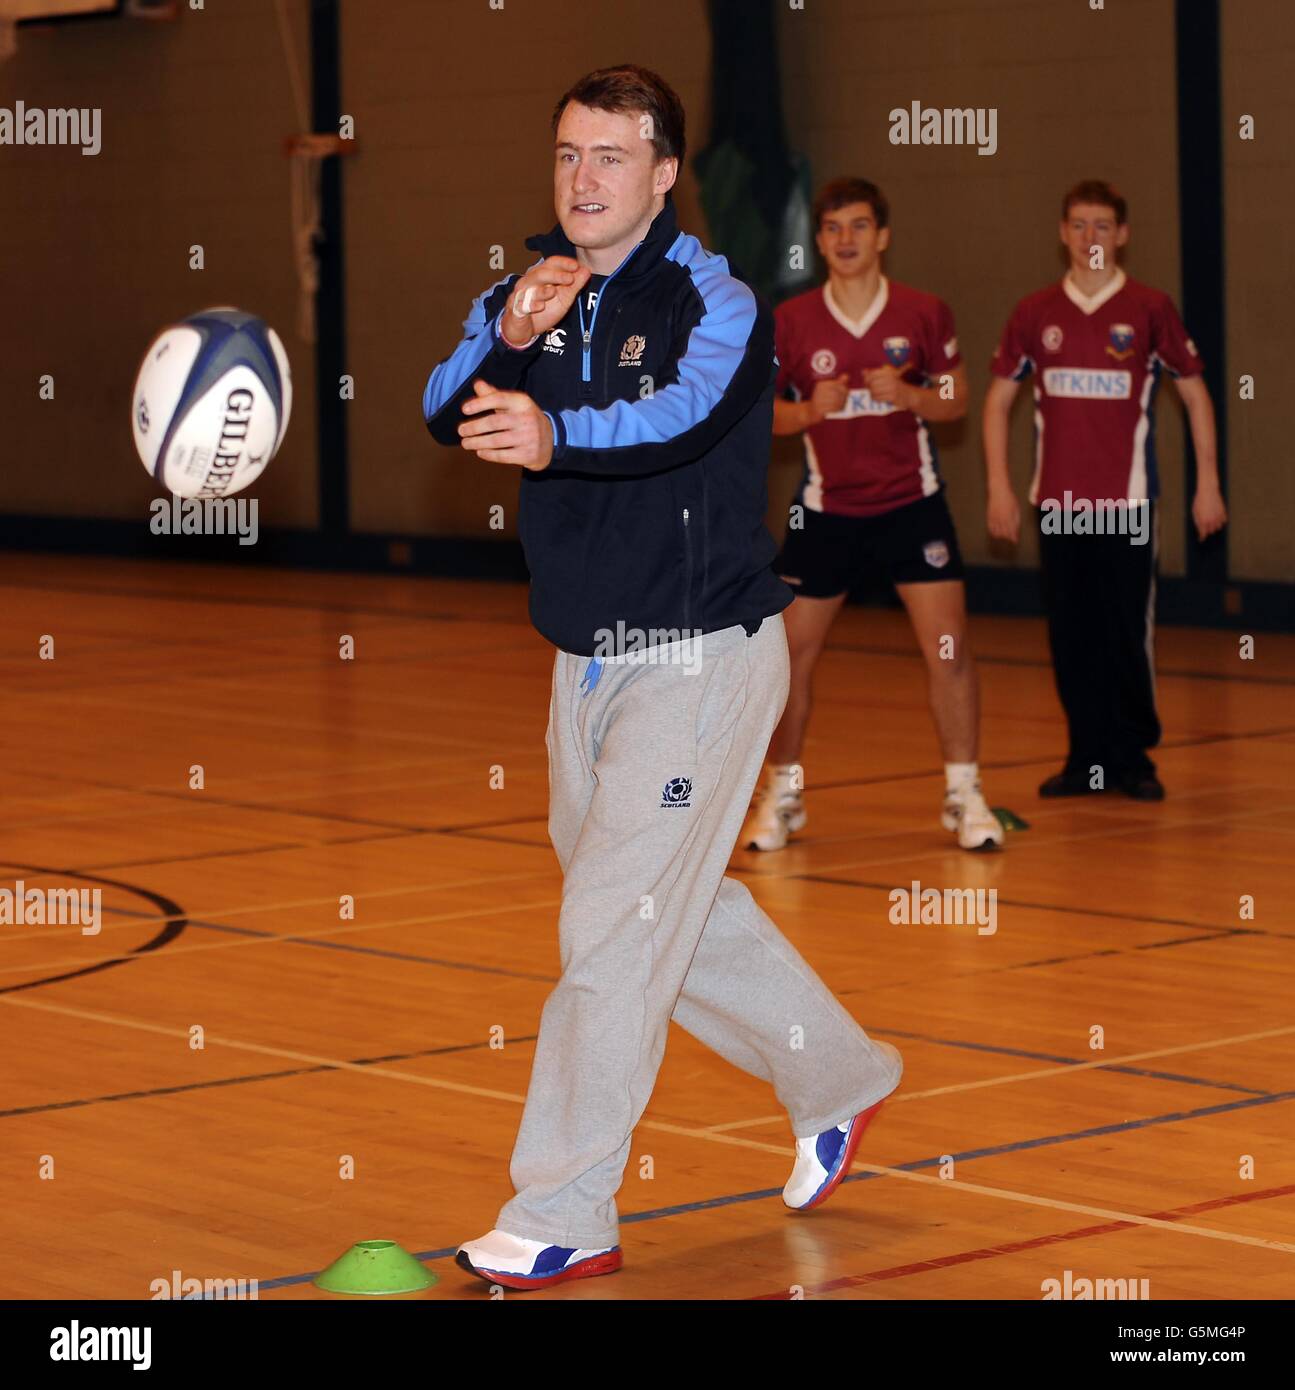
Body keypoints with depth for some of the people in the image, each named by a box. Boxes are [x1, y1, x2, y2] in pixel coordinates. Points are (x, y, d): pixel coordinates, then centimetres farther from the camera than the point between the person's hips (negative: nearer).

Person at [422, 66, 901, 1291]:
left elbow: (680, 417, -35)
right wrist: (508, 338, -34)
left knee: (614, 925, -9)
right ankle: (839, 1077, 39)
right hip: (586, 662, 7)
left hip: (701, 657, -7)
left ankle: (563, 1217, -3)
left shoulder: (718, 304, -14)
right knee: (680, 908, 18)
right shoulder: (522, 297, 4)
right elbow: (445, 410, -13)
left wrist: (554, 434, -54)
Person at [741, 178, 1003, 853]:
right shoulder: (791, 321, -5)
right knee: (792, 653, 2)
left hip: (912, 503, -1)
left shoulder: (924, 313, -5)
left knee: (948, 646, -9)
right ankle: (782, 793, 19)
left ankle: (964, 795, 3)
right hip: (826, 509, 1)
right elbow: (762, 409, 3)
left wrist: (910, 395, -18)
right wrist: (810, 410, -18)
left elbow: (957, 399, 3)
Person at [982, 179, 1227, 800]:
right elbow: (998, 399, 12)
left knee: (1129, 632, -3)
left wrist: (1207, 484, -1)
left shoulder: (1150, 309, -1)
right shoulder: (1034, 313, 6)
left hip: (1127, 500, -3)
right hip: (1057, 502, 3)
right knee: (1071, 634, 5)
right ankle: (1088, 758, 13)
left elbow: (1195, 394, 4)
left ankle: (1133, 759, 9)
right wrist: (999, 486, 4)